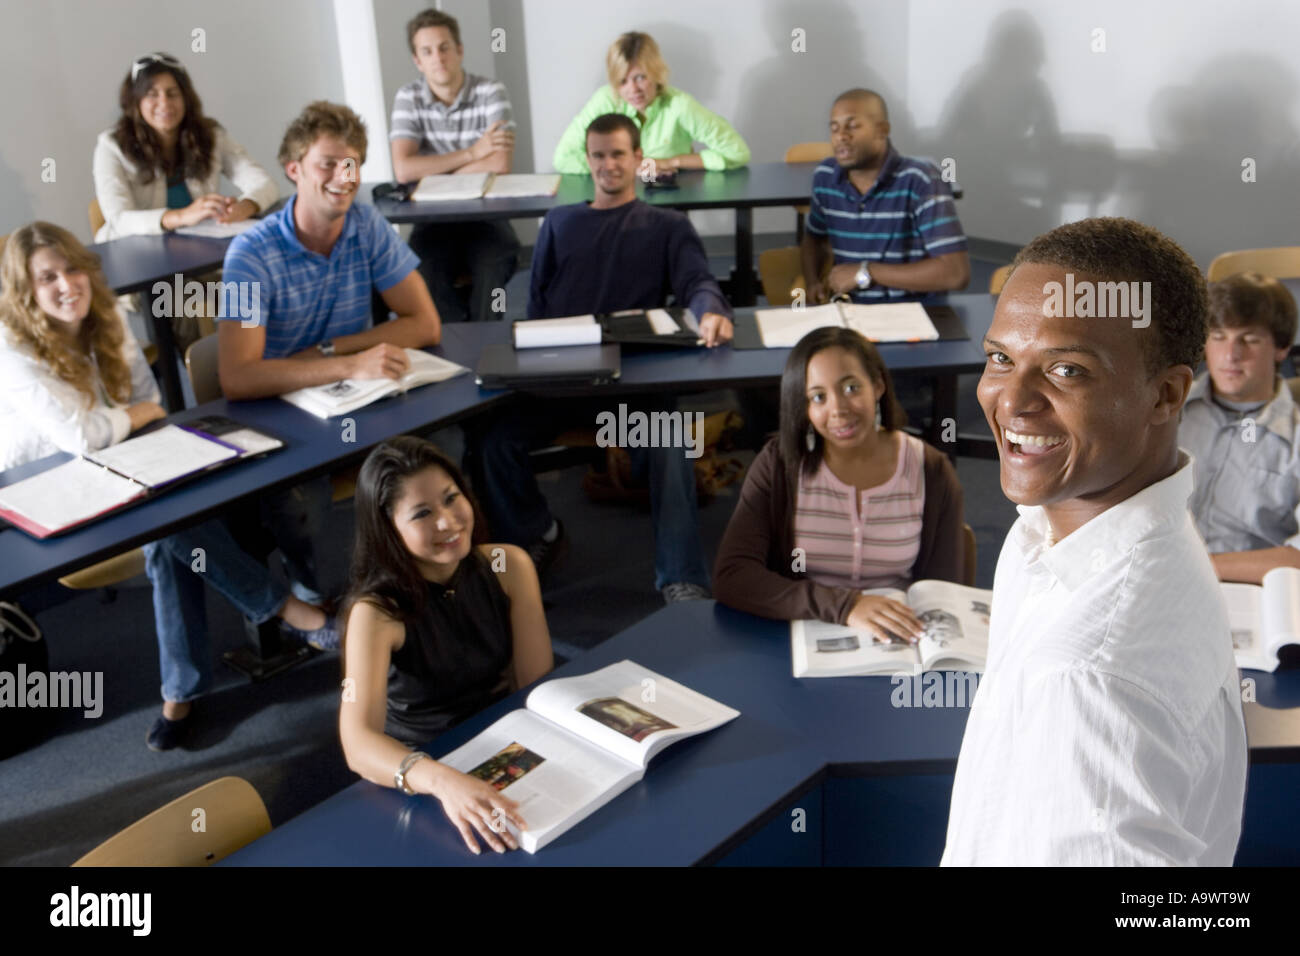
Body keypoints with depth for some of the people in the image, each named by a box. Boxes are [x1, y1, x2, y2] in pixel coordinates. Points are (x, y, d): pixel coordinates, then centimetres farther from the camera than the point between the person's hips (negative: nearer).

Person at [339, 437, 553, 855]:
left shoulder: (509, 567, -9)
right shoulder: (377, 612, -20)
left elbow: (539, 686, -8)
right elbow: (359, 744, -33)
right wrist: (443, 781, -51)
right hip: (418, 781, -3)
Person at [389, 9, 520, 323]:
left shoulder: (491, 92, -3)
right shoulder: (408, 98, 1)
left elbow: (501, 163, -16)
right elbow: (403, 170, -13)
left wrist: (433, 171, -9)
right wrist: (473, 153, -14)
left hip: (486, 216, -1)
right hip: (433, 220, 1)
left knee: (497, 261, -31)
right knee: (422, 268, -28)